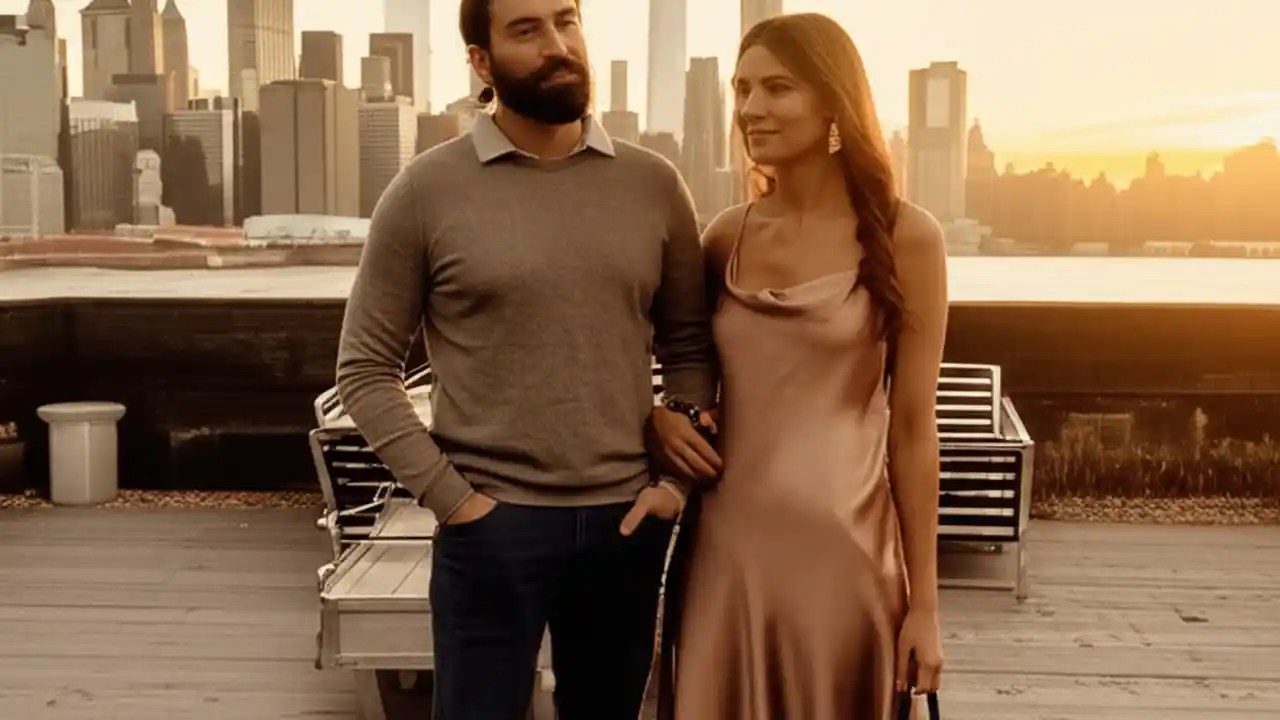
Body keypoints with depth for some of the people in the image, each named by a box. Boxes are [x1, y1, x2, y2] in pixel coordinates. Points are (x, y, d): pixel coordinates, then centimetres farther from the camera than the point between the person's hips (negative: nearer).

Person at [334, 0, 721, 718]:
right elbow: (366, 369, -3)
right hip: (492, 527, -2)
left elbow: (690, 344, 9)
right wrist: (450, 497, -9)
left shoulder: (654, 183, 3)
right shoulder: (428, 189, -4)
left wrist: (676, 480, -1)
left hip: (626, 522, 3)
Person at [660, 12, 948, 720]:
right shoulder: (726, 235, 4)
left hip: (841, 551, -3)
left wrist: (923, 602, -3)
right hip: (725, 548, 3)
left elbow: (912, 429, -5)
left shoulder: (903, 237, -6)